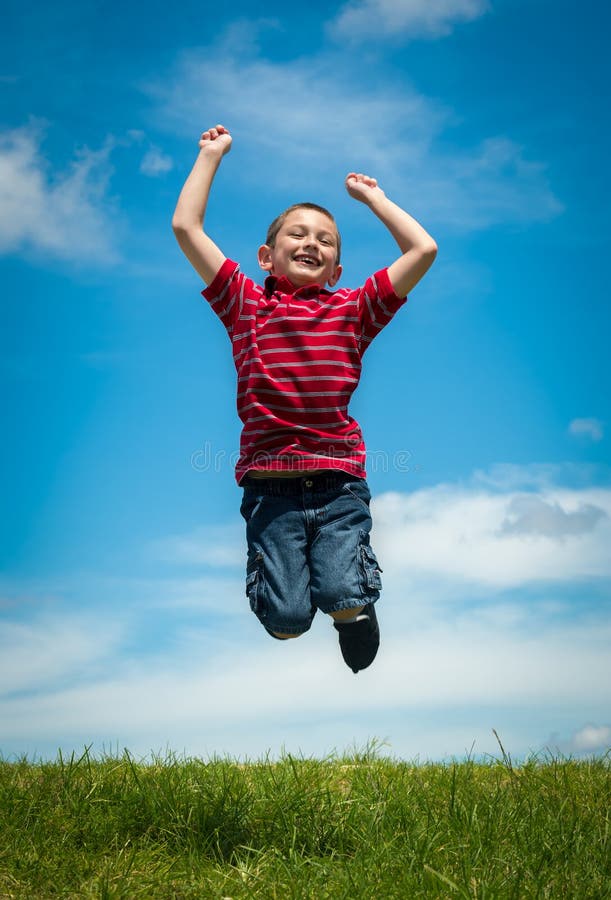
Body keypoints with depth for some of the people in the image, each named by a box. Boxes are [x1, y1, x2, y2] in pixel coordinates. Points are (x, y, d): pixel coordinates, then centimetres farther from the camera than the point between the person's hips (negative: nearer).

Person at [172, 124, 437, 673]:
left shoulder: (353, 311, 12)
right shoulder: (246, 305, 10)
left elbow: (423, 249, 11)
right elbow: (186, 227, 6)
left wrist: (371, 195, 21)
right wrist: (211, 156, 15)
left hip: (339, 485, 1)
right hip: (271, 485, -1)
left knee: (345, 603, -18)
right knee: (286, 620, -12)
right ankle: (282, 565, 24)